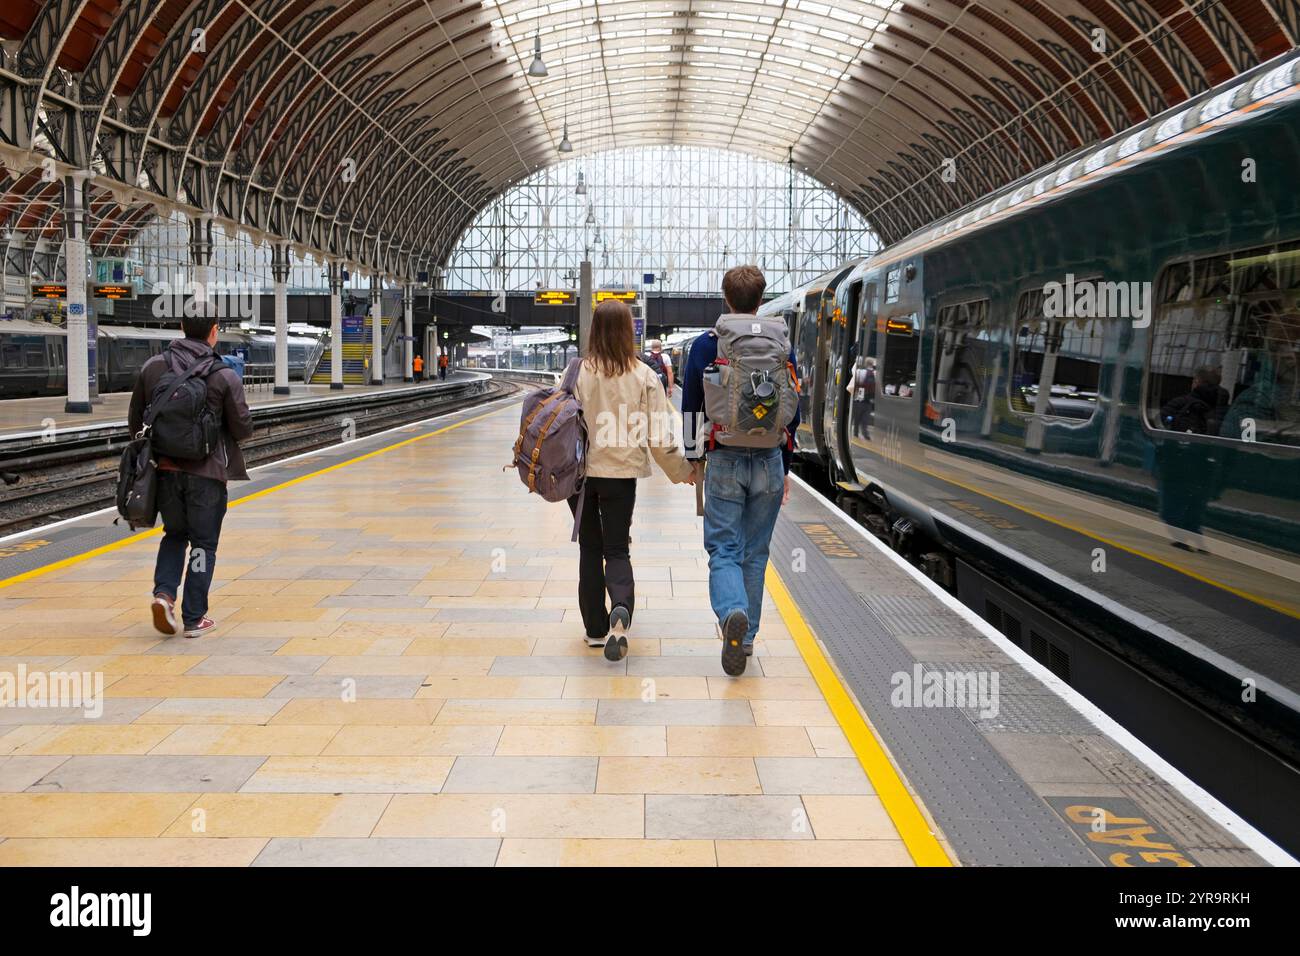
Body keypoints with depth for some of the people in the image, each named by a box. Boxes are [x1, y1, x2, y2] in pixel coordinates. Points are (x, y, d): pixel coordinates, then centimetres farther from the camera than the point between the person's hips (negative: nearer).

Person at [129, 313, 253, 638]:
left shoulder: (152, 367, 1)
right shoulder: (225, 376, -10)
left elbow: (135, 420, 7)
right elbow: (243, 428, -5)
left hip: (165, 469, 3)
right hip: (207, 472, -3)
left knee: (174, 534, 23)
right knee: (203, 543, 9)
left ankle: (164, 593, 2)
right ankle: (194, 618, 12)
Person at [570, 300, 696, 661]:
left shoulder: (577, 372, -8)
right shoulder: (644, 376, -6)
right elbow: (660, 435, -4)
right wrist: (682, 470, 11)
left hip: (580, 472, 0)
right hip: (621, 473, 0)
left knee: (590, 549, 14)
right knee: (617, 550, 10)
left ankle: (596, 629, 18)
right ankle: (620, 610, -18)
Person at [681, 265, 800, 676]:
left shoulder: (705, 345, -3)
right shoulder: (782, 346, 2)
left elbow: (691, 407, 0)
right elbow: (793, 412, 6)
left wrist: (693, 457, 13)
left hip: (724, 461, -2)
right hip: (769, 463, 2)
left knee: (724, 549, 1)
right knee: (756, 552, 12)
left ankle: (732, 613, -26)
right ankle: (746, 637, 20)